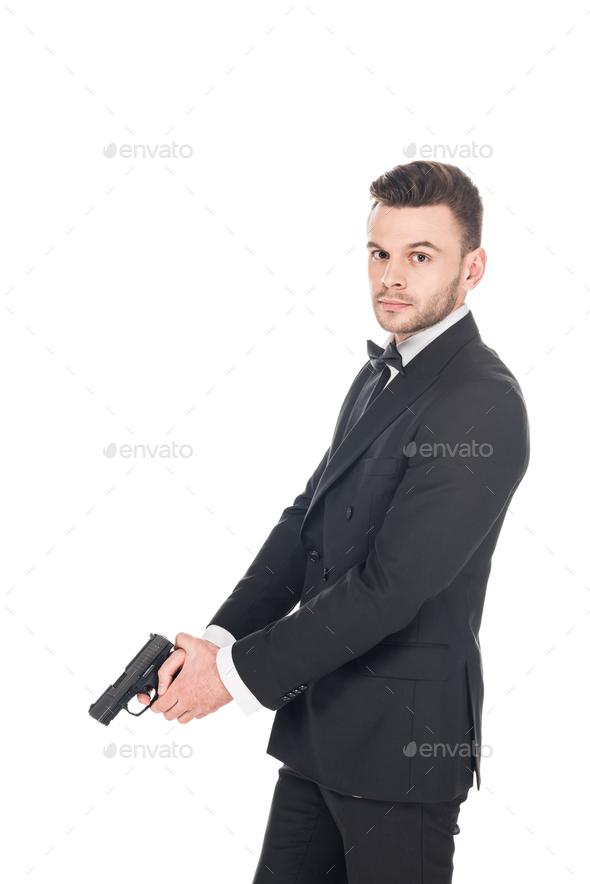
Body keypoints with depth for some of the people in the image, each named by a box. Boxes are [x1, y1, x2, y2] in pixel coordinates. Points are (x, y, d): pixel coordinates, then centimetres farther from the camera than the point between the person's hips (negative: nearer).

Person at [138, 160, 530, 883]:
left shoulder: (484, 404, -20)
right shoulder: (379, 374, 11)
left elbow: (391, 585, -23)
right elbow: (308, 519, 10)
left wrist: (237, 674, -17)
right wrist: (217, 638, -3)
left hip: (399, 741, -8)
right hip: (318, 725, 8)